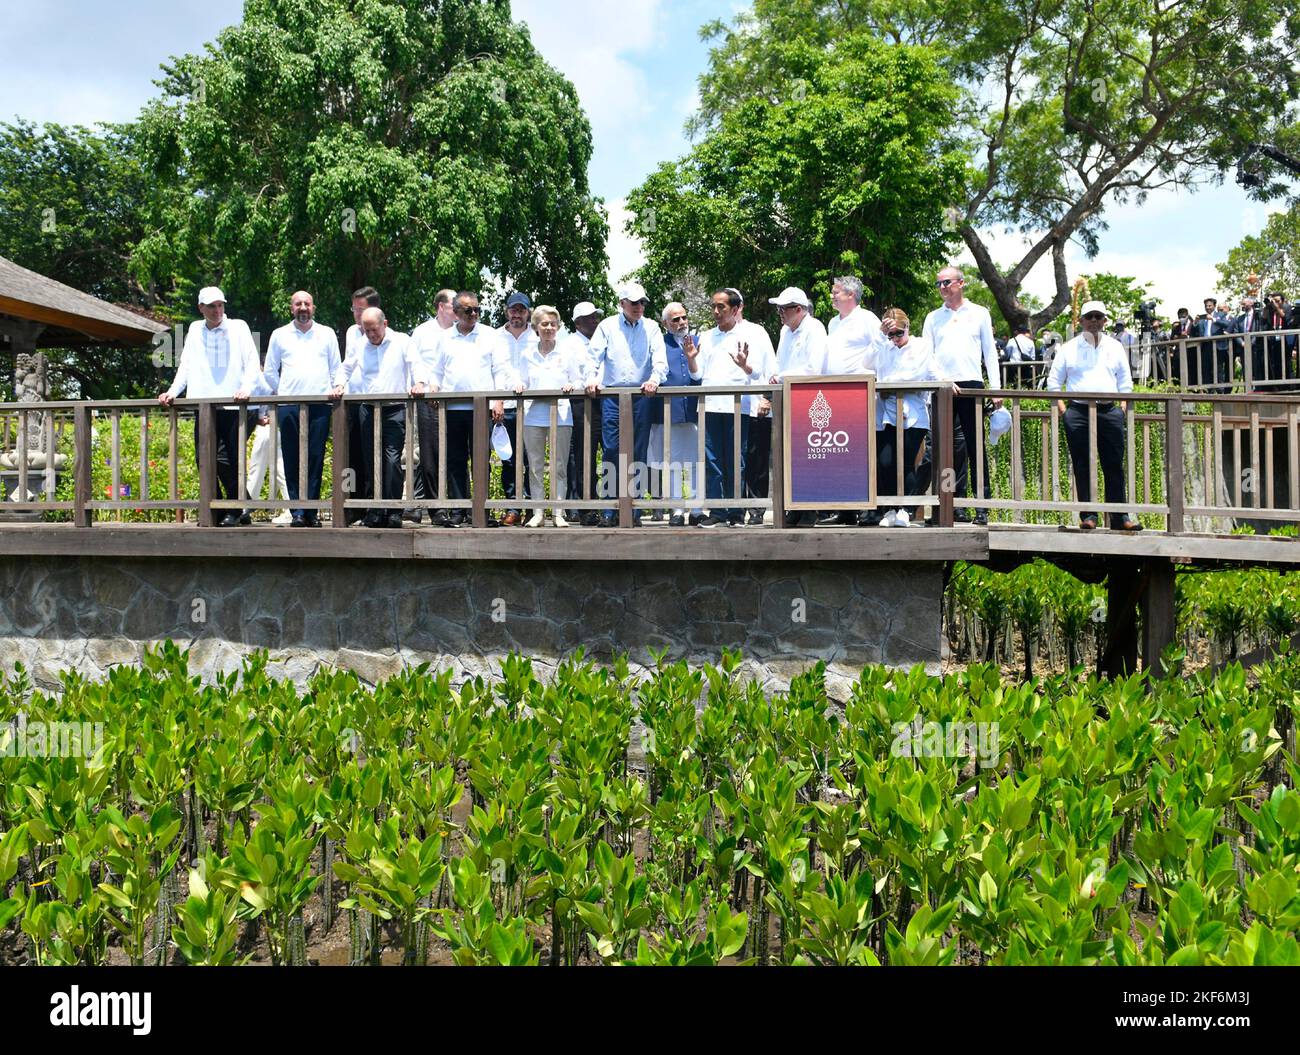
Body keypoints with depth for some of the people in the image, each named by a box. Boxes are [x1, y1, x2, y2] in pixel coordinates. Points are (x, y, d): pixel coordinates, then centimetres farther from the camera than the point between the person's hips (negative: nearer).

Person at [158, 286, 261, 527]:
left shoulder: (238, 327, 6)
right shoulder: (195, 330, 17)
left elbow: (253, 362, 0)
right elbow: (185, 366, 21)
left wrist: (246, 388, -16)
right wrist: (173, 391, 8)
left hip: (231, 406, -4)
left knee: (226, 460, -7)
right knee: (203, 460, 2)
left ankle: (236, 511, 4)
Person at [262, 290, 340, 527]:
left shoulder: (327, 334, 14)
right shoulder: (279, 335, 14)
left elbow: (336, 369, 17)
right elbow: (269, 371, 18)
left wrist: (333, 390, 7)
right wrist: (282, 392, 12)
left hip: (319, 405, 0)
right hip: (288, 406, 0)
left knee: (315, 459, -4)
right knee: (292, 460, -4)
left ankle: (311, 512, 0)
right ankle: (298, 513, -2)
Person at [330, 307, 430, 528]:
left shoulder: (402, 342, 6)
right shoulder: (359, 347, 16)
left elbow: (417, 365, -3)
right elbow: (345, 368, 26)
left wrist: (419, 382, -23)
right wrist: (339, 385, 6)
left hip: (395, 410, -4)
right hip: (368, 409, 4)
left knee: (392, 459, -13)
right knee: (372, 460, 3)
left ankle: (393, 511, -10)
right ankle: (376, 511, 8)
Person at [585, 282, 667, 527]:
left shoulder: (651, 328, 11)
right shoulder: (607, 326, 10)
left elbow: (660, 359, 0)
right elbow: (594, 356, 4)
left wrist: (654, 379, -19)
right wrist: (591, 378, -15)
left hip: (641, 396, 1)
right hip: (612, 396, -1)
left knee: (638, 454, 2)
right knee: (611, 451, -5)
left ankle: (634, 509, 8)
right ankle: (610, 510, -1)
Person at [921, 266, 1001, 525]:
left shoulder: (979, 314, 11)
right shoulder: (933, 318, 15)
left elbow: (990, 352, 10)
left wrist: (996, 388, 2)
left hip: (971, 384, -2)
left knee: (976, 445, -5)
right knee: (949, 446, 1)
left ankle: (982, 507, -4)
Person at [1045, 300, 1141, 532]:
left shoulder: (1115, 347, 15)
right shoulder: (1069, 348, 9)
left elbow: (1125, 382, 17)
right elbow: (1054, 382, 9)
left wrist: (1122, 408, 4)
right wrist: (1063, 410, -1)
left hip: (1109, 412, 2)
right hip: (1078, 412, -1)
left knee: (1114, 466, -1)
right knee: (1082, 467, -3)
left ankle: (1119, 516, 2)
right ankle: (1088, 515, 1)